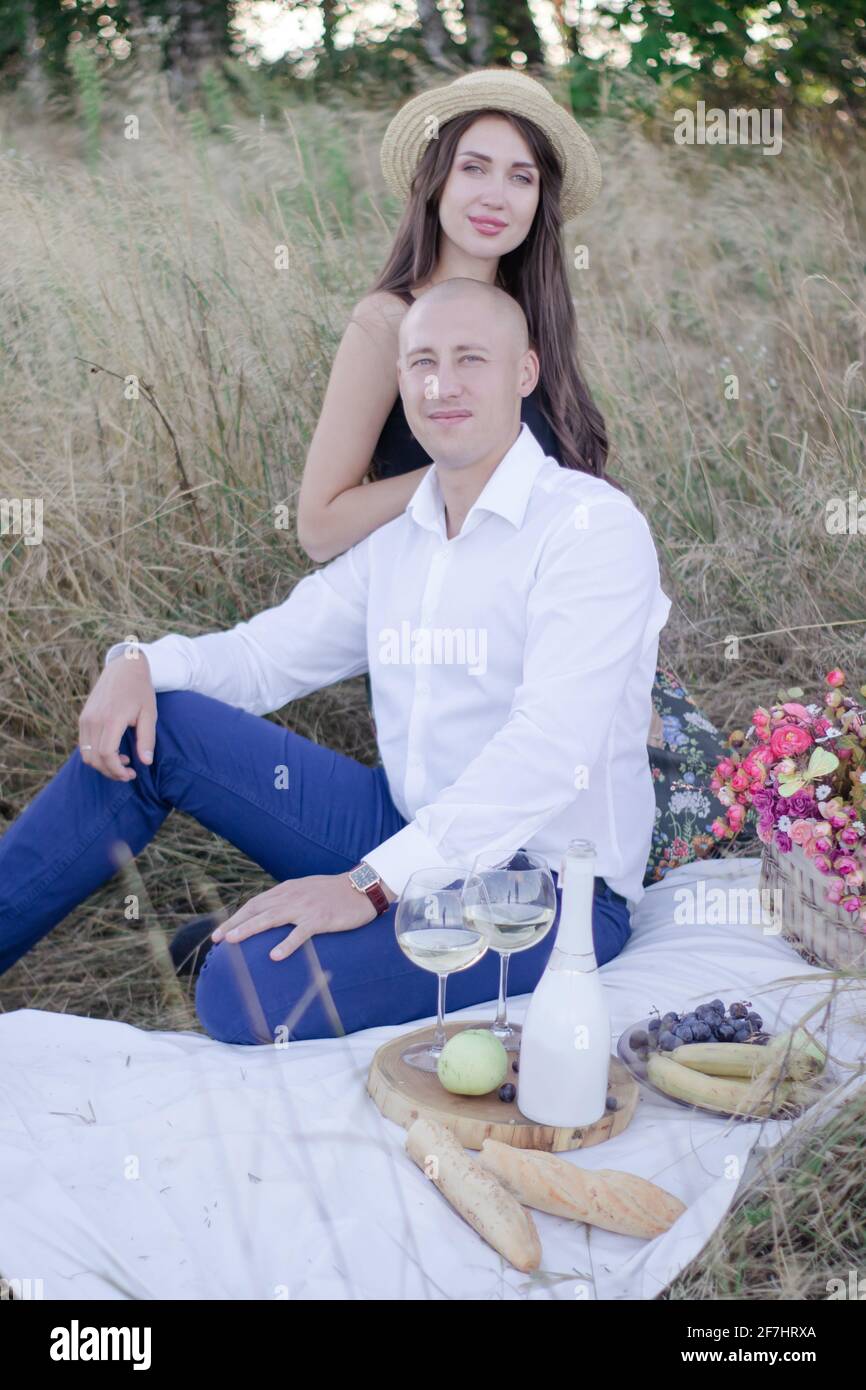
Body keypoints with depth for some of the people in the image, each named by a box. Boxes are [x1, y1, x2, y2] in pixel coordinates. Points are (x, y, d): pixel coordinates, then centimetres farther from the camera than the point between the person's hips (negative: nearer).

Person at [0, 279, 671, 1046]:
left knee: (250, 986, -31)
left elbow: (549, 746, -24)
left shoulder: (595, 524, -14)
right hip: (411, 843, 7)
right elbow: (263, 656, 16)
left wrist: (373, 882, -30)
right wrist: (141, 660, -6)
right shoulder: (396, 539, 11)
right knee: (148, 727, -3)